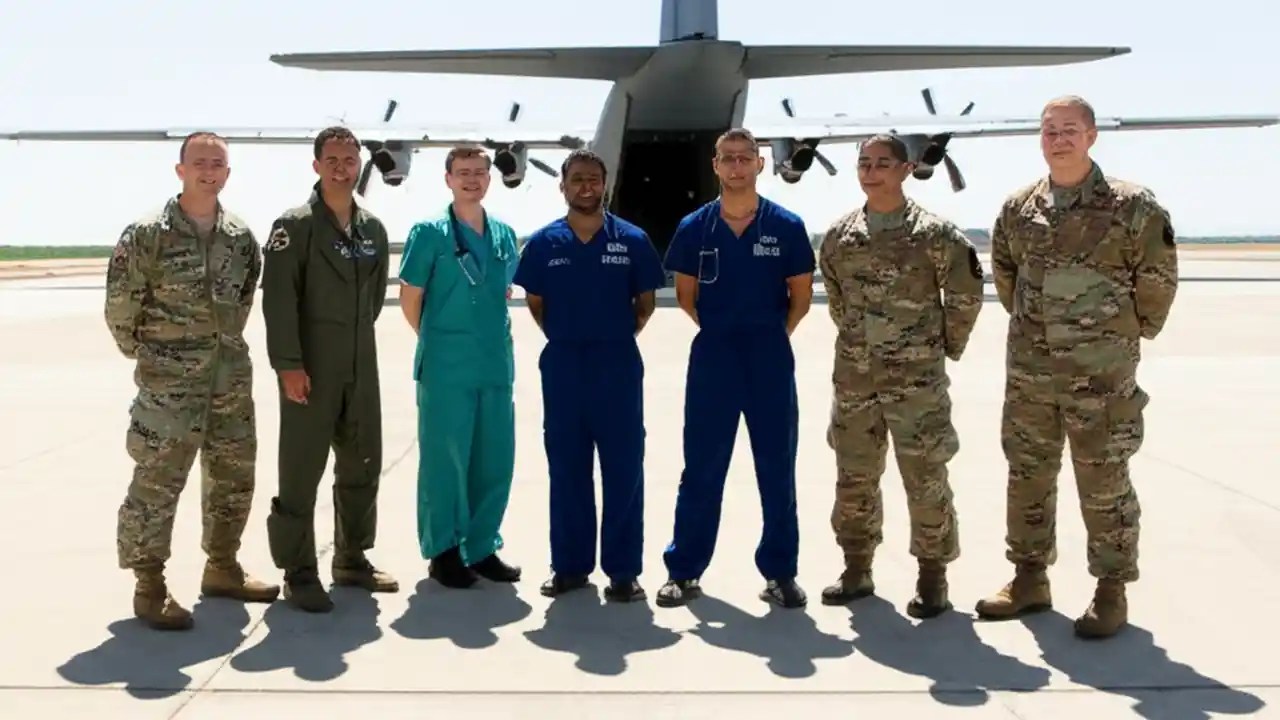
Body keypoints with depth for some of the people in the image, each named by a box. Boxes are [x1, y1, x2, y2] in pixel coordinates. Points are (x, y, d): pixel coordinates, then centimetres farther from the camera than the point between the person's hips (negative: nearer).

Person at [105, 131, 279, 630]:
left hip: (231, 375, 6)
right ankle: (150, 588, 6)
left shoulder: (241, 237, 6)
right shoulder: (147, 234, -10)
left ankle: (222, 570, 30)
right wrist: (146, 353, 4)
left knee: (234, 477, 14)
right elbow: (120, 306, -5)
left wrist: (225, 341, 15)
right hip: (168, 382, -6)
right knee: (156, 483, -4)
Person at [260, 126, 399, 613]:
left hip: (362, 364, 6)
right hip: (310, 367, -6)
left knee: (362, 464, 13)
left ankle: (351, 559, 27)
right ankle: (298, 572, 8)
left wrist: (355, 332, 12)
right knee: (301, 470, -1)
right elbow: (278, 298, -13)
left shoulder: (373, 228, 10)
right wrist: (288, 363, -18)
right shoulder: (295, 225, -7)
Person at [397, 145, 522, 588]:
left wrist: (494, 338, 14)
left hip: (497, 365, 5)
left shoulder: (504, 235, 10)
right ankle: (443, 550, 16)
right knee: (445, 460, 2)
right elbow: (410, 297, -1)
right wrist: (436, 340, 7)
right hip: (446, 367, -5)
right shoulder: (429, 233, -4)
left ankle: (482, 547, 21)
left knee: (495, 460, 8)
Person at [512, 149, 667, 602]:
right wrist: (562, 337, 6)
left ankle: (623, 569, 9)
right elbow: (534, 301, 13)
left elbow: (646, 301, 7)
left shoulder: (631, 240, 0)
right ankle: (569, 564, 18)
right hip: (562, 364, 2)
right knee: (566, 467, 8)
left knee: (623, 467, 1)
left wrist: (619, 336, 2)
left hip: (617, 363, -1)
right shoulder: (544, 243, 4)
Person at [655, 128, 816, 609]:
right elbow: (685, 294, 10)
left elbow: (801, 295, 5)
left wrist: (770, 336, 3)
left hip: (770, 359, 0)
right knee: (701, 469, 5)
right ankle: (684, 570, 14)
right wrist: (720, 333, 6)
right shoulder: (694, 227, 1)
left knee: (777, 469, 6)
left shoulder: (786, 226, -1)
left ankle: (780, 572, 16)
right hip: (712, 356, 0)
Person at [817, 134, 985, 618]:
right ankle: (857, 569, 26)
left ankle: (932, 577, 13)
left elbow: (966, 295, -3)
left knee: (925, 480, 0)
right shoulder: (839, 236, 7)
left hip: (917, 380, -4)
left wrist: (946, 346, 2)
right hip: (853, 378, 5)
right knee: (853, 478, 12)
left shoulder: (933, 234, -7)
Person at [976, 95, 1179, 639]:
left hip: (1101, 373, -5)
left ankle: (1111, 592, 16)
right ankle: (1030, 579, 27)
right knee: (1027, 476, 12)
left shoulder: (1131, 206, -7)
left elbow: (1158, 278, -2)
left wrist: (1131, 332, 5)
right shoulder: (1018, 208, 6)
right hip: (1028, 370, 5)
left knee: (1104, 484, 3)